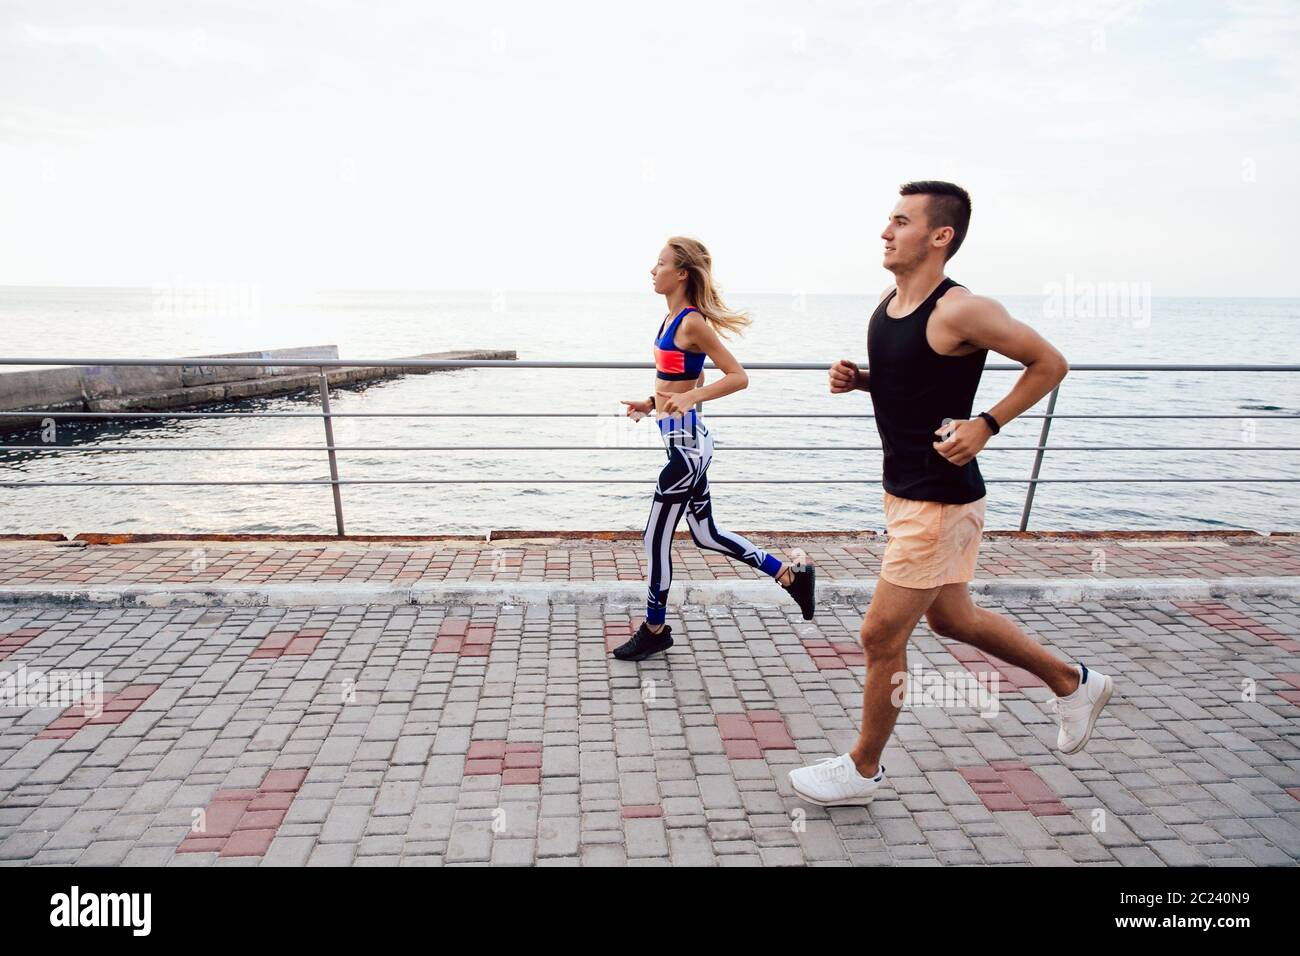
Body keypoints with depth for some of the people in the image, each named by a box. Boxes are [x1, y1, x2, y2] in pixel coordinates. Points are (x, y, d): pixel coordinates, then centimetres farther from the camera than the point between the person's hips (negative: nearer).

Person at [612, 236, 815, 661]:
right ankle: (791, 574, 26)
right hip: (684, 440, 10)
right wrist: (651, 404, 14)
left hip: (685, 443, -10)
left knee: (656, 539, 2)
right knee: (706, 534, 18)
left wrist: (689, 399, -28)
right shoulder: (673, 317, 12)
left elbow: (738, 377, -18)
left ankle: (655, 629, 19)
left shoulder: (692, 323, -16)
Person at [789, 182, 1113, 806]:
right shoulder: (888, 301, 5)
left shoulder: (960, 311, -20)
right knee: (950, 617, 22)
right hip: (902, 491, 9)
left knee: (881, 635, 0)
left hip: (941, 502, -9)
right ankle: (1072, 684, 43)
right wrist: (857, 379, 2)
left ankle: (863, 769, 23)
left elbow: (1049, 364, -11)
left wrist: (987, 424, -20)